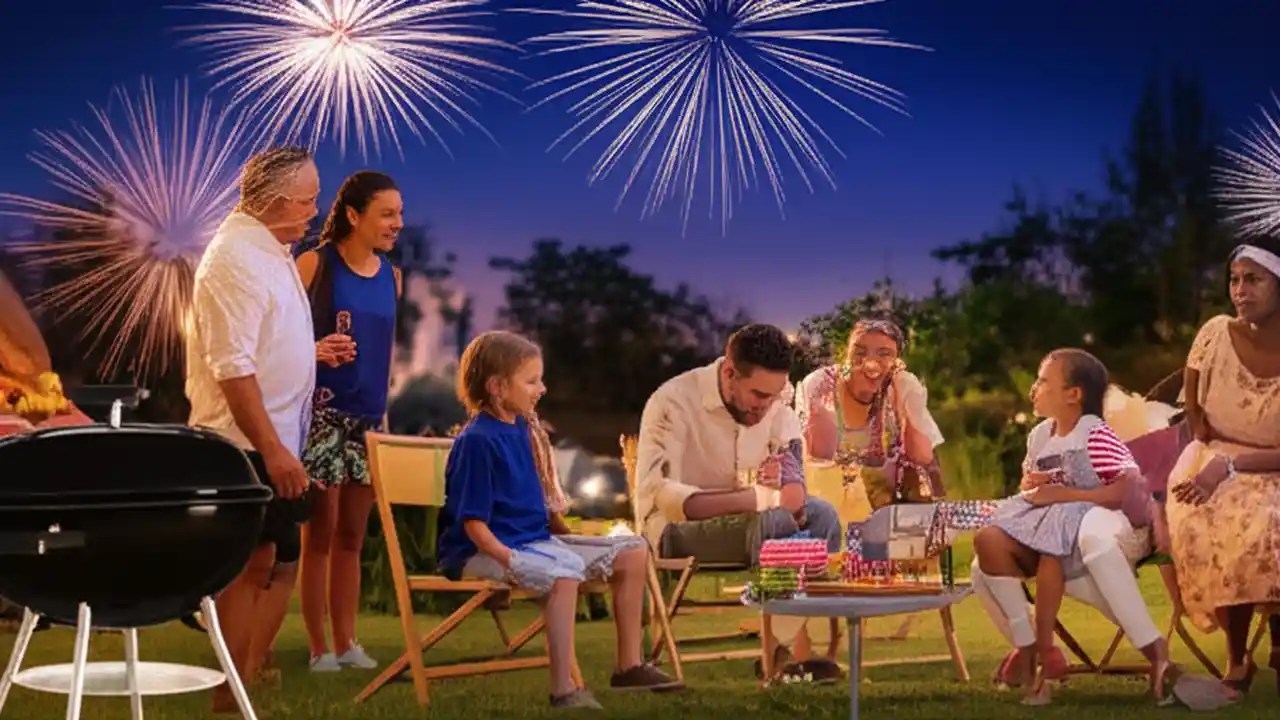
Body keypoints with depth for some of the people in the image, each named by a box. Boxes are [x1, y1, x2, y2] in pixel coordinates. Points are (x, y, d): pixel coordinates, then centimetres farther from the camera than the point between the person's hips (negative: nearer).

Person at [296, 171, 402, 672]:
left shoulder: (391, 276, 9)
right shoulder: (314, 264, -8)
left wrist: (384, 411, 11)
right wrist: (313, 351, -24)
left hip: (369, 416, 5)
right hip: (321, 412, -5)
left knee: (352, 538, 11)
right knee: (319, 536, 2)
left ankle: (346, 643, 19)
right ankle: (319, 648, 9)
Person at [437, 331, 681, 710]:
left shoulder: (519, 428, 10)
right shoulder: (477, 440, -17)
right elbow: (473, 522, -21)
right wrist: (510, 559, -29)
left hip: (533, 540, 10)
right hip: (485, 550, -10)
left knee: (633, 556, 5)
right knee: (563, 573, -38)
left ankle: (629, 664, 13)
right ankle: (565, 689, -35)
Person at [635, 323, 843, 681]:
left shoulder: (777, 408, -2)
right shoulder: (674, 403, -20)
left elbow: (795, 492, -2)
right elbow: (658, 495, -30)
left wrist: (782, 484, -30)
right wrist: (757, 498, -38)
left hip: (746, 520, 6)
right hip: (676, 531, -6)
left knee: (822, 513, -19)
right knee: (772, 521, -33)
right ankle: (791, 654, -28)